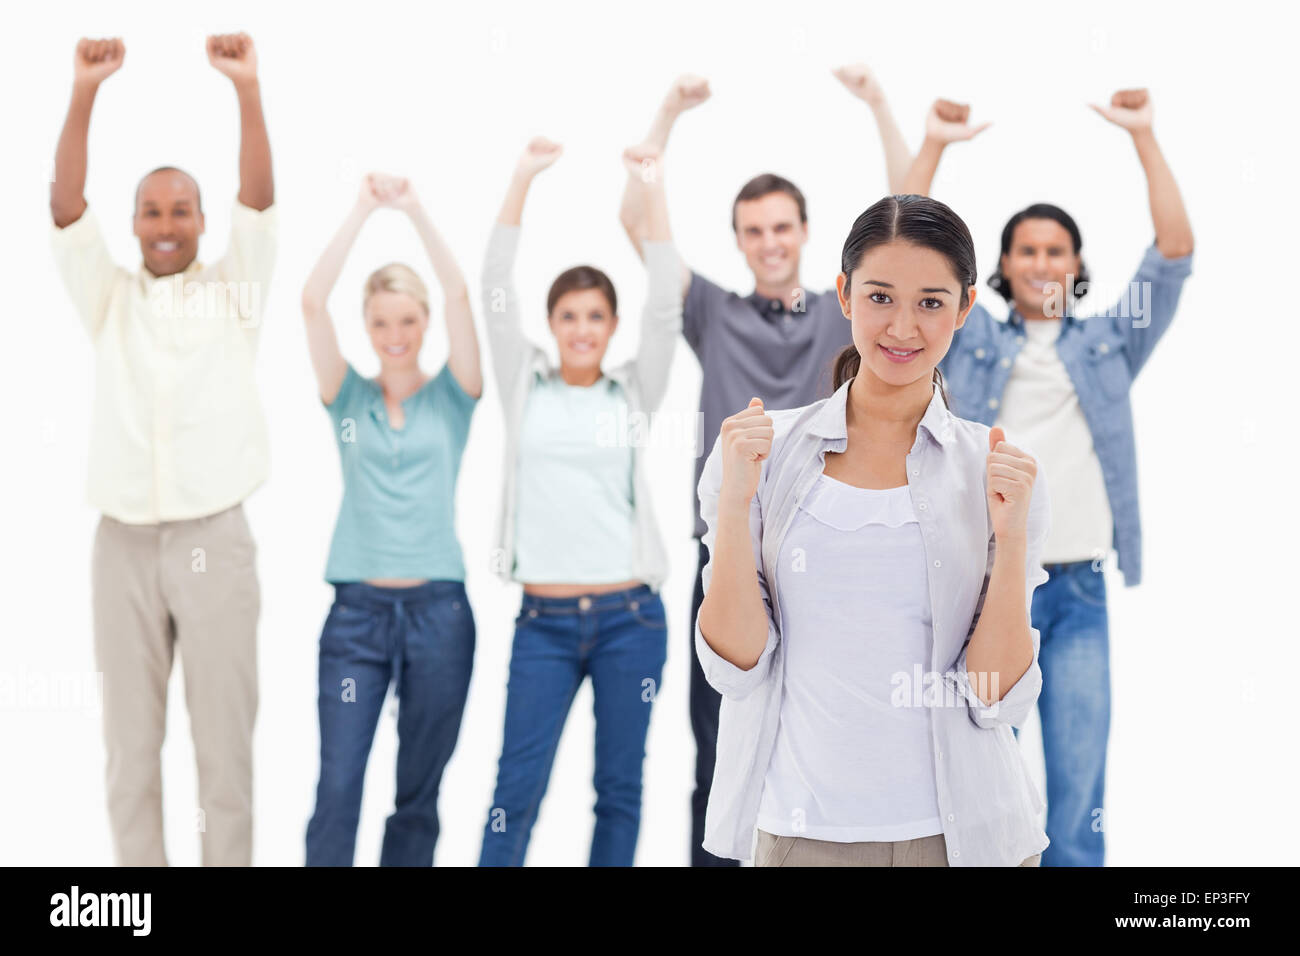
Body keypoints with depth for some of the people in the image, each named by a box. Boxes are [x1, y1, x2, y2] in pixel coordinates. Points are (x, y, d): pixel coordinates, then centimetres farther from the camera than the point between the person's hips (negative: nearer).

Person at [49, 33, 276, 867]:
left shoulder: (232, 291, 7)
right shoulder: (109, 298, 10)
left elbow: (260, 203, -6)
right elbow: (66, 210, -3)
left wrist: (249, 90, -19)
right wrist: (85, 93, -16)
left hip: (215, 539, -2)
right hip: (125, 543, 2)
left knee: (225, 742, 2)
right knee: (130, 744, 6)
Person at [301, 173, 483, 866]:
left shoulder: (450, 397, 7)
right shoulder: (350, 397, 8)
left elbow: (459, 296, -6)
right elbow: (312, 301, -3)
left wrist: (415, 211, -6)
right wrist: (363, 211, -4)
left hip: (438, 608, 0)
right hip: (358, 608, 0)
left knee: (419, 792, 8)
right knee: (337, 788, -6)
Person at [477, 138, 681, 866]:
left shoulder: (633, 393, 6)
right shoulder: (526, 386, 6)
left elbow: (666, 308, -6)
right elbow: (496, 291, -2)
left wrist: (656, 193, -12)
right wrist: (523, 180, -9)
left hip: (630, 616, 1)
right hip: (545, 620, -1)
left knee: (620, 787, 8)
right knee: (518, 786, -3)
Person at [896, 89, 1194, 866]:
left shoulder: (1108, 344, 12)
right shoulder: (972, 342, 11)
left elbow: (1176, 251, 2)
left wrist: (1144, 136, -5)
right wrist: (935, 145, -6)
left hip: (1078, 592, 1)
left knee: (1078, 797, 1)